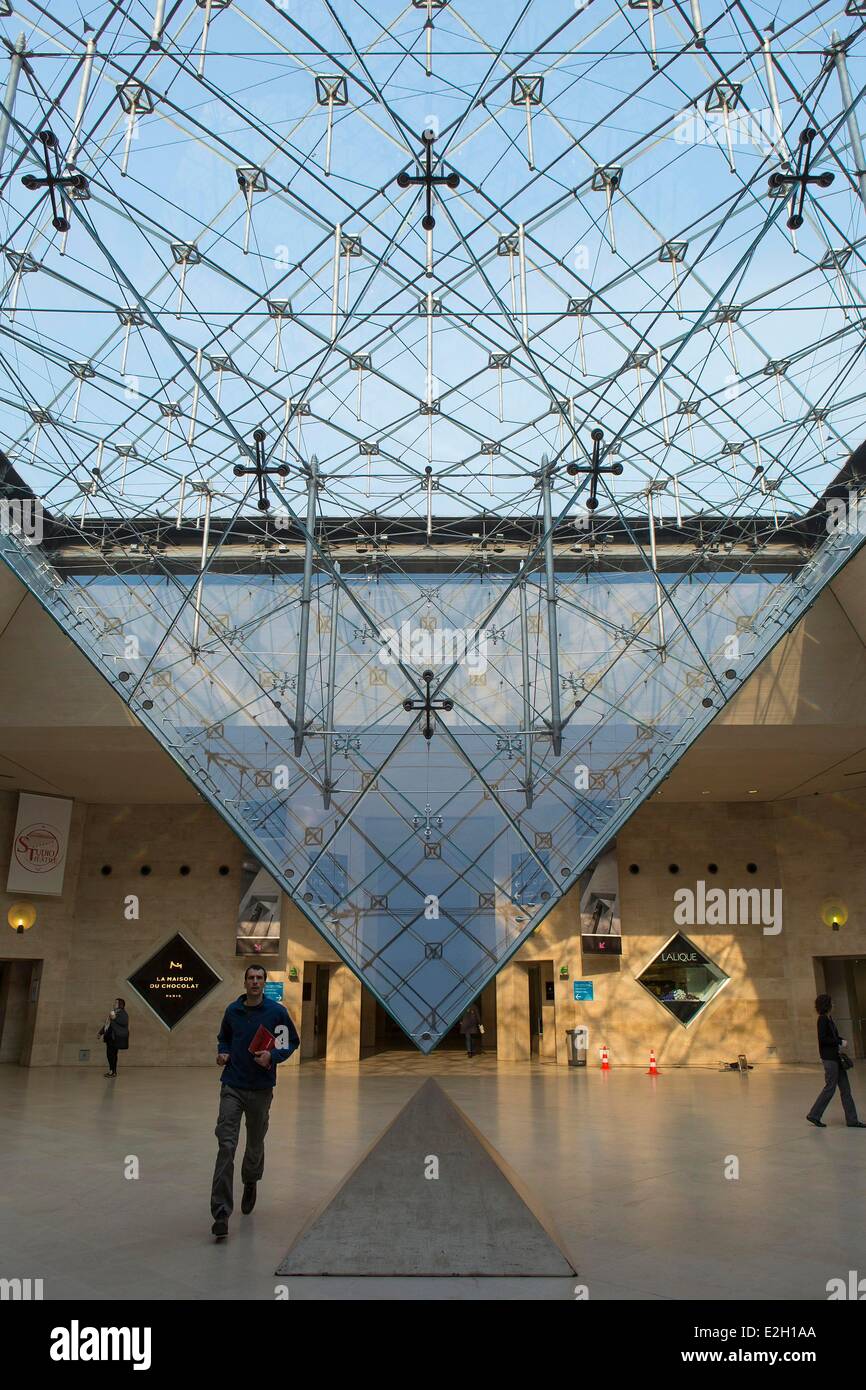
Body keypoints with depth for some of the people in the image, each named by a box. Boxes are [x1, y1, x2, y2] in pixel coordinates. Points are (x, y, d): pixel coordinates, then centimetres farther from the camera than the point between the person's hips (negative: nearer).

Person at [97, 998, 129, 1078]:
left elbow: (124, 1022, -25)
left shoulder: (123, 1013, -8)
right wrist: (100, 1033, 24)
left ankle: (113, 1071, 0)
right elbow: (106, 1023, 27)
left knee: (112, 1054, -7)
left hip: (116, 1038, -9)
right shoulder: (113, 1011, 20)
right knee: (109, 1054, 10)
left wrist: (115, 1018, -25)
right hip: (110, 1037, 9)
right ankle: (112, 1070, 19)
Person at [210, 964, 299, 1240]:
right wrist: (223, 1053, -1)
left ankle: (250, 1184, 46)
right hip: (232, 1086, 1)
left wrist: (273, 1055, -15)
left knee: (255, 1144, 15)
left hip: (261, 1088, -1)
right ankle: (221, 1213, -7)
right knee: (226, 1146, -10)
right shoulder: (232, 1010, 3)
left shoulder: (276, 1011, -5)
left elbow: (292, 1041, 2)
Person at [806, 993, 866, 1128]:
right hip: (829, 1057, -9)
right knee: (830, 1088, -3)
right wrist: (839, 1042, -14)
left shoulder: (829, 1018, 13)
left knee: (845, 1088, 9)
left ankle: (852, 1120, 13)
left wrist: (840, 1041, 3)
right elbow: (822, 1039, -21)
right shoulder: (822, 1019, -15)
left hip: (835, 1056, 9)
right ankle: (814, 1115, 7)